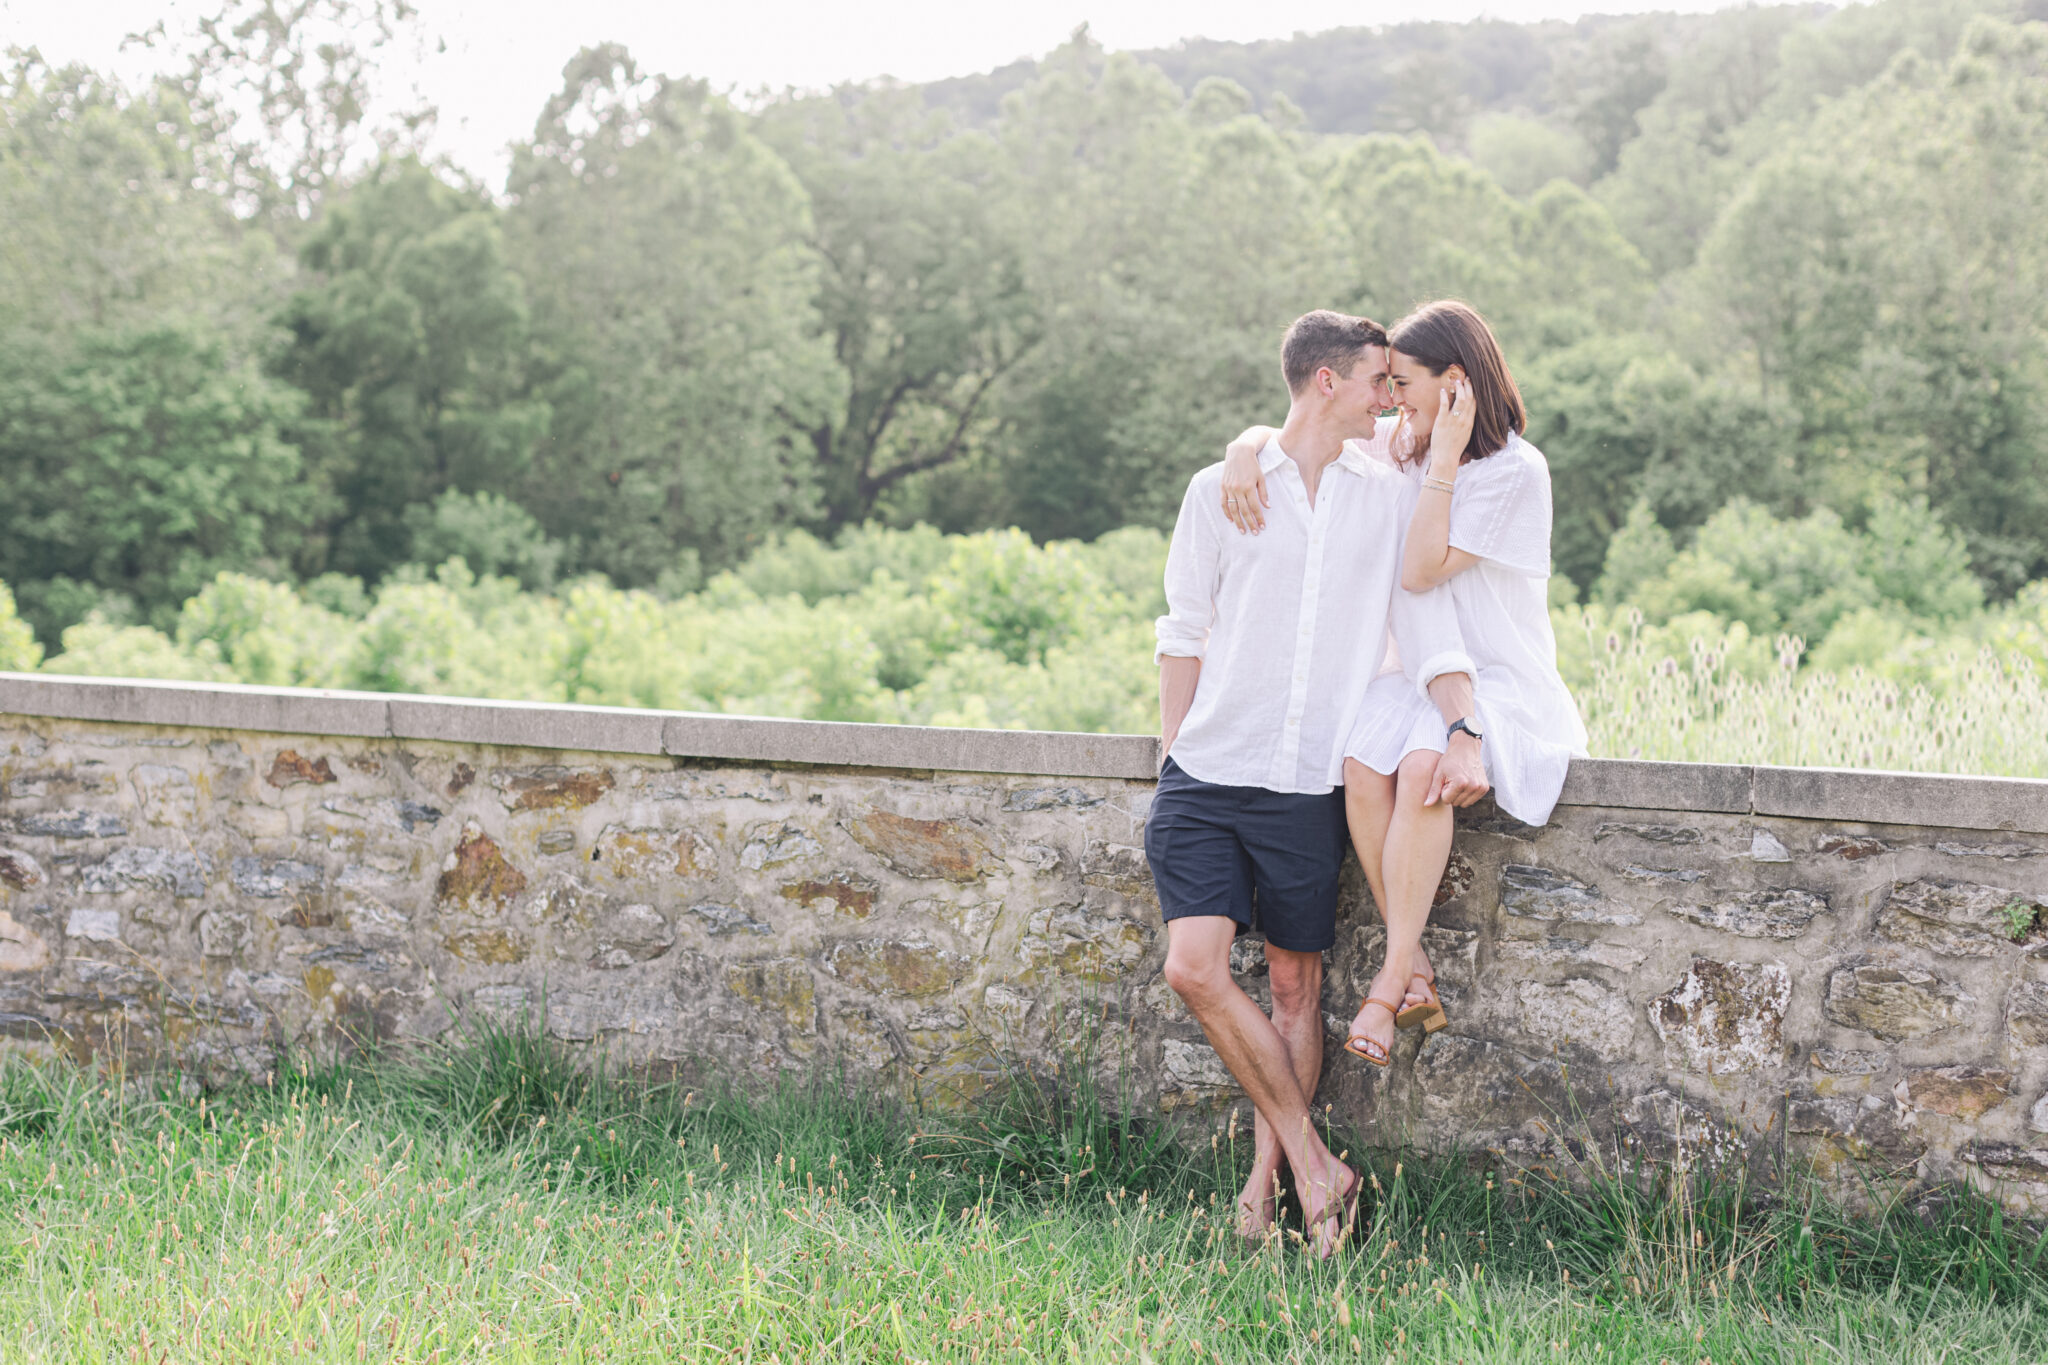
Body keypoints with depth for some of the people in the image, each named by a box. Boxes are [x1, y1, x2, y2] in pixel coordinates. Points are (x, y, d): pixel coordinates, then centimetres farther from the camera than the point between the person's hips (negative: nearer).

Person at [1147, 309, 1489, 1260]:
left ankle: (1266, 1175, 18)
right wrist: (1171, 753, 7)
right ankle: (1313, 1165, -2)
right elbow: (1185, 632, 11)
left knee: (1295, 987, 4)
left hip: (1308, 784, 1)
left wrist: (1465, 734, -14)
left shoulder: (1387, 497, 7)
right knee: (1195, 967, -13)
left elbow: (1428, 621, 1)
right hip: (1208, 772, -1)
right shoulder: (1220, 490, 5)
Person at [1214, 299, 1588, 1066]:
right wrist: (1245, 450, -8)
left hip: (1501, 683, -5)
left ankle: (1392, 974, -30)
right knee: (1363, 765, -28)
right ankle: (1415, 963, -22)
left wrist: (1444, 462, -16)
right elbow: (1285, 437, 15)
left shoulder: (1514, 471, -9)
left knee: (1420, 768, -36)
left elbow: (1421, 571, -16)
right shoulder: (1394, 448, 10)